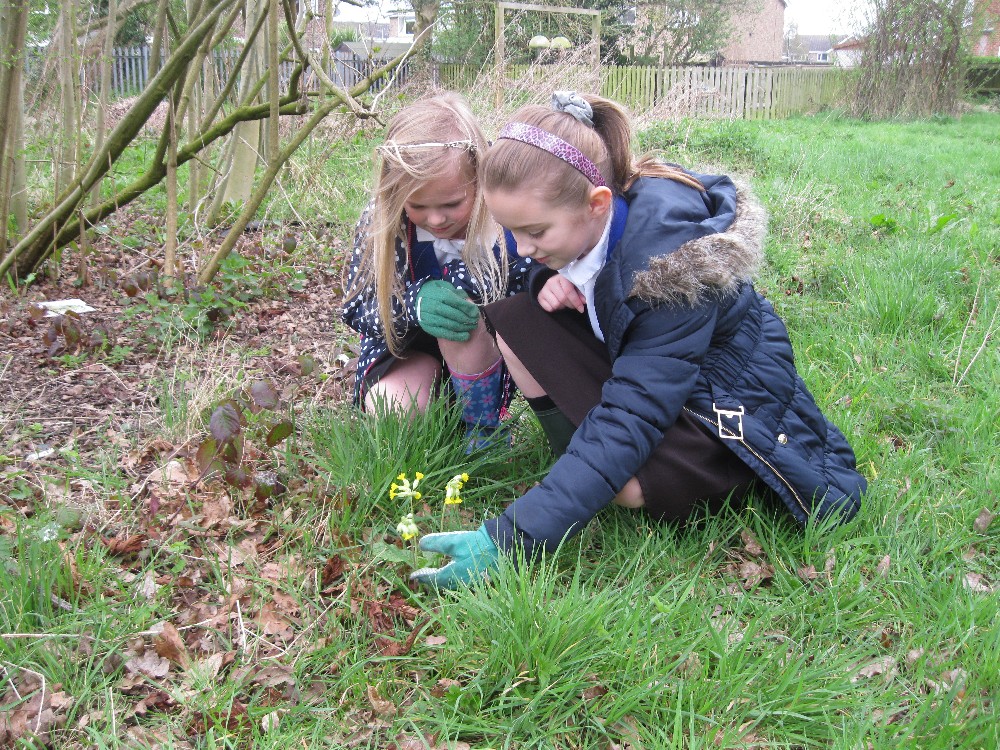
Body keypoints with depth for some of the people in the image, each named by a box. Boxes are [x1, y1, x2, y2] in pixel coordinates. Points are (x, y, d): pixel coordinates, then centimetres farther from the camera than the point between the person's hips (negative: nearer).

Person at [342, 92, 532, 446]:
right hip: (406, 346, 1)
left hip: (487, 349, -1)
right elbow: (357, 311, -16)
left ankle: (483, 426, -15)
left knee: (462, 282, -33)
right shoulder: (380, 222, -20)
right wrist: (413, 302, -34)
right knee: (392, 413, -30)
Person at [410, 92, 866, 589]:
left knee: (638, 484, -36)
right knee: (513, 318, -9)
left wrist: (508, 539, -44)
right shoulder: (576, 221, -14)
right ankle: (580, 461, -7)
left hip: (729, 397, -7)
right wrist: (548, 279, -17)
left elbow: (630, 417, -39)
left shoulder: (671, 252, -35)